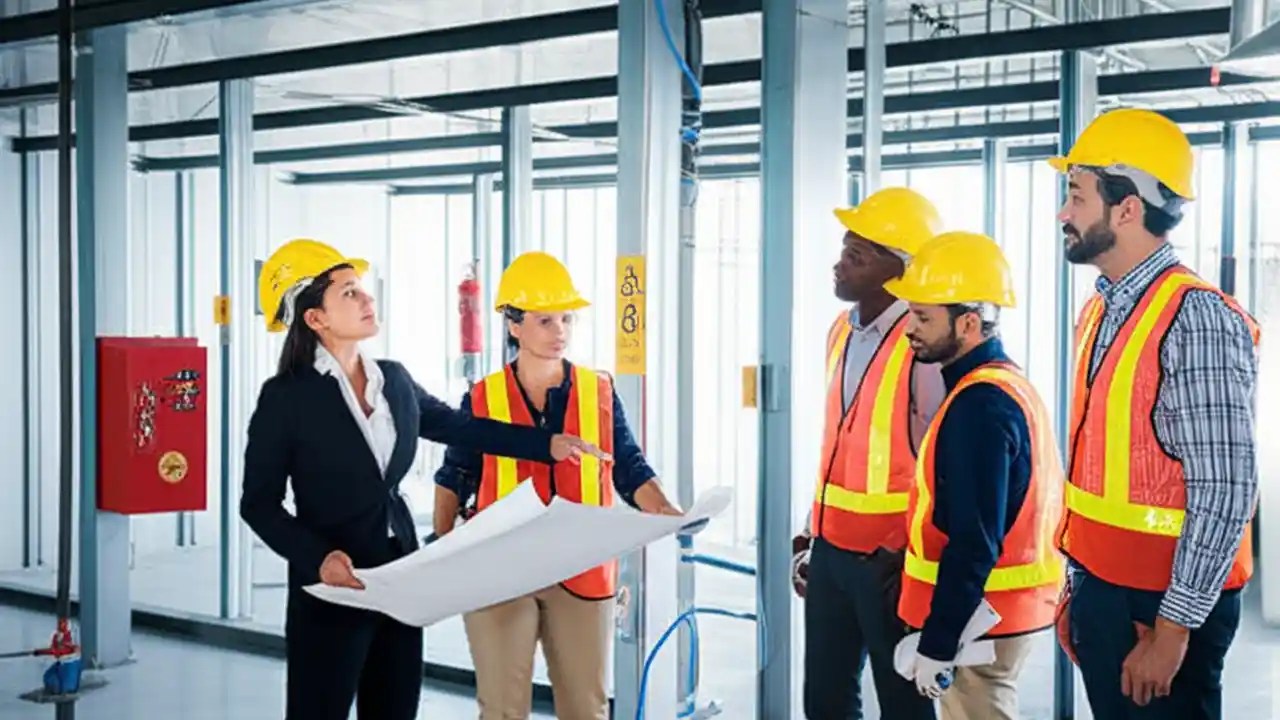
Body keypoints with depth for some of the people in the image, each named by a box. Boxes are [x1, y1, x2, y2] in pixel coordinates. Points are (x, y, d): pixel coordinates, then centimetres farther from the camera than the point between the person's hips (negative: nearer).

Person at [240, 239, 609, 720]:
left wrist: (547, 443, 16)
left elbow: (457, 426, 19)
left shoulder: (393, 379, 5)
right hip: (331, 588, -6)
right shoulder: (285, 397, -12)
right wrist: (316, 558, -24)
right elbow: (259, 504, -9)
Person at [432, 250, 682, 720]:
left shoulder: (599, 392, 4)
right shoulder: (483, 398, 1)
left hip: (581, 571, 1)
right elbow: (454, 479, 7)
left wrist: (668, 514, -15)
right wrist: (442, 545, -7)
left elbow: (629, 471, 3)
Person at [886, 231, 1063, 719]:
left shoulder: (979, 405, -20)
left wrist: (936, 643, -20)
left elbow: (975, 543, -24)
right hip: (999, 610, 10)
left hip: (977, 618, -10)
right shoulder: (1007, 386, 11)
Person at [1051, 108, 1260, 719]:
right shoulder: (1100, 312, 8)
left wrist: (1173, 628, -19)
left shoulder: (1197, 319, -17)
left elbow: (1225, 493, -21)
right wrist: (1078, 587, 15)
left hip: (1164, 604, -8)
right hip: (1101, 592, 8)